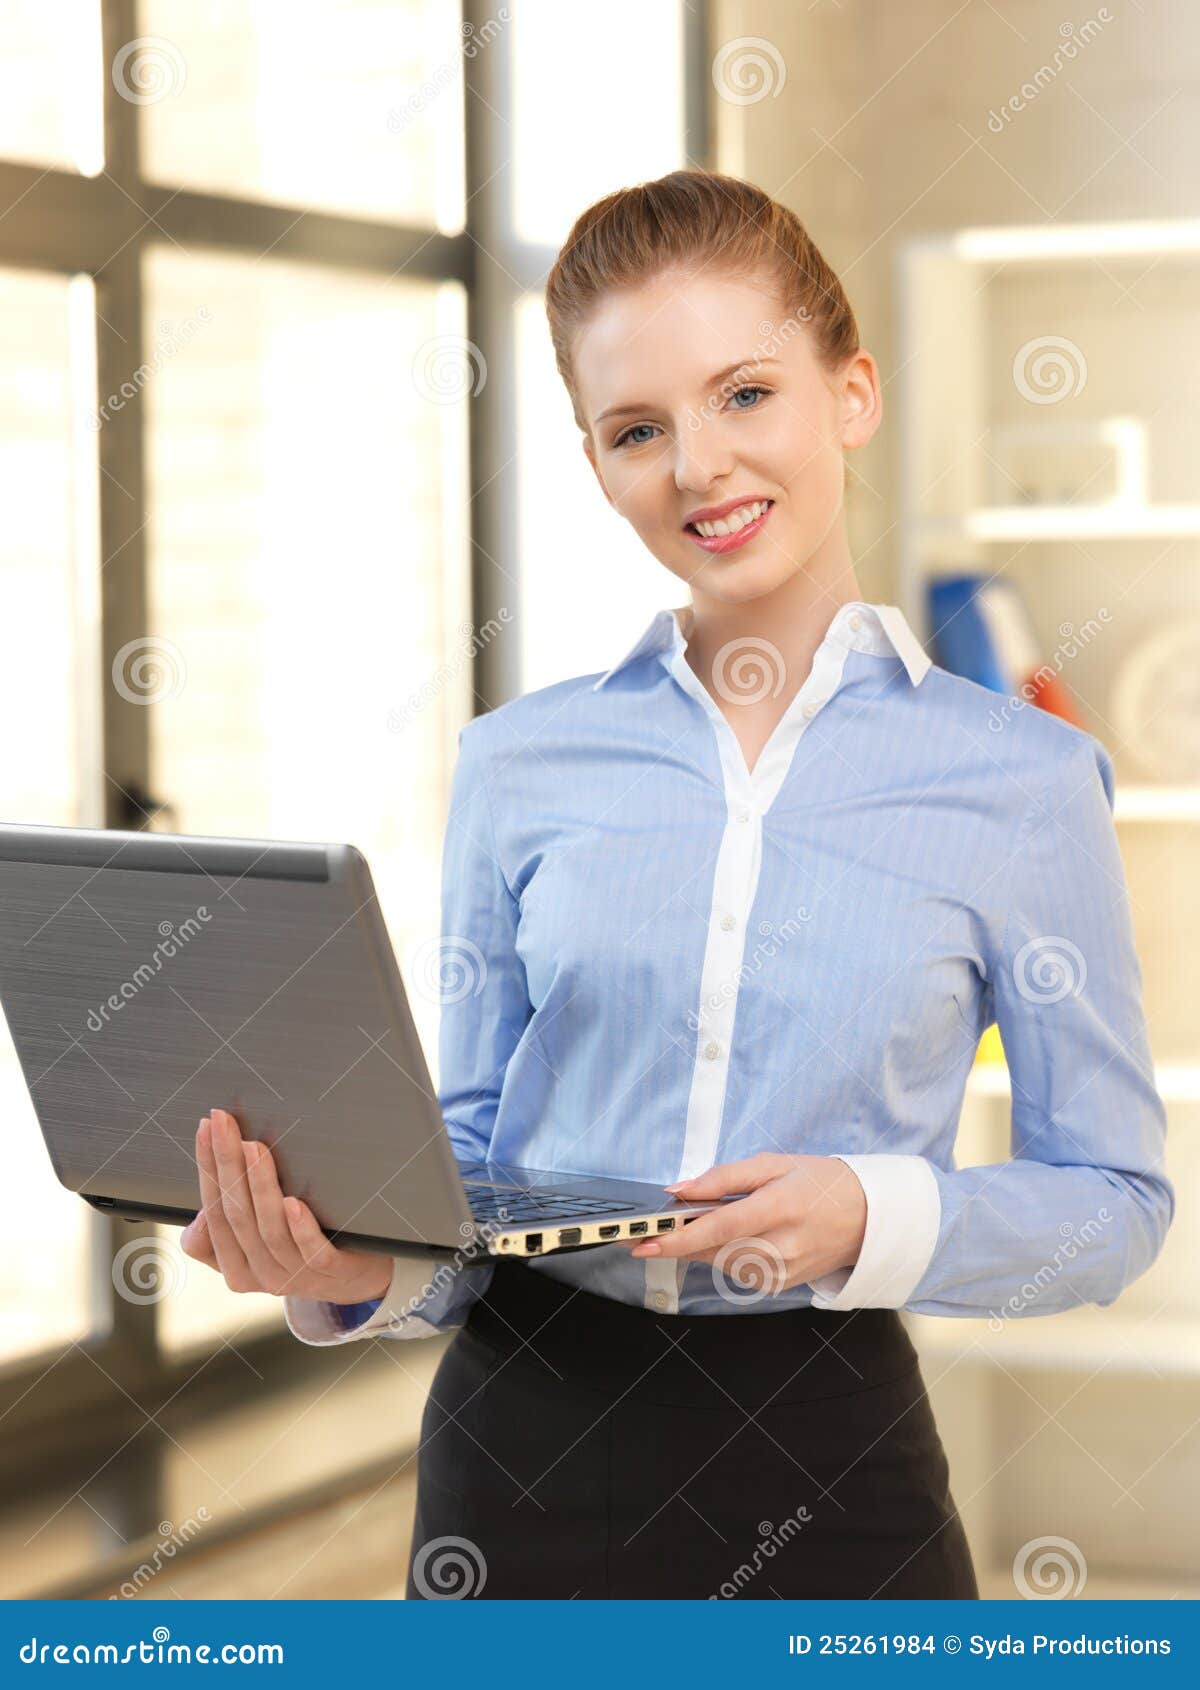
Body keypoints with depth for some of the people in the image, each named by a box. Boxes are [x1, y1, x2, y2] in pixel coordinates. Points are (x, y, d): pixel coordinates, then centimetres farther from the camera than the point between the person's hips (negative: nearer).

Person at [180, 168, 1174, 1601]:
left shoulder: (1020, 781, -3)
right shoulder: (521, 766, 3)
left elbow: (1116, 1197, 0)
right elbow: (468, 1149, 8)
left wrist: (877, 1217, -17)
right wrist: (364, 1271, -12)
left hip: (823, 1457, -2)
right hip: (521, 1437, 2)